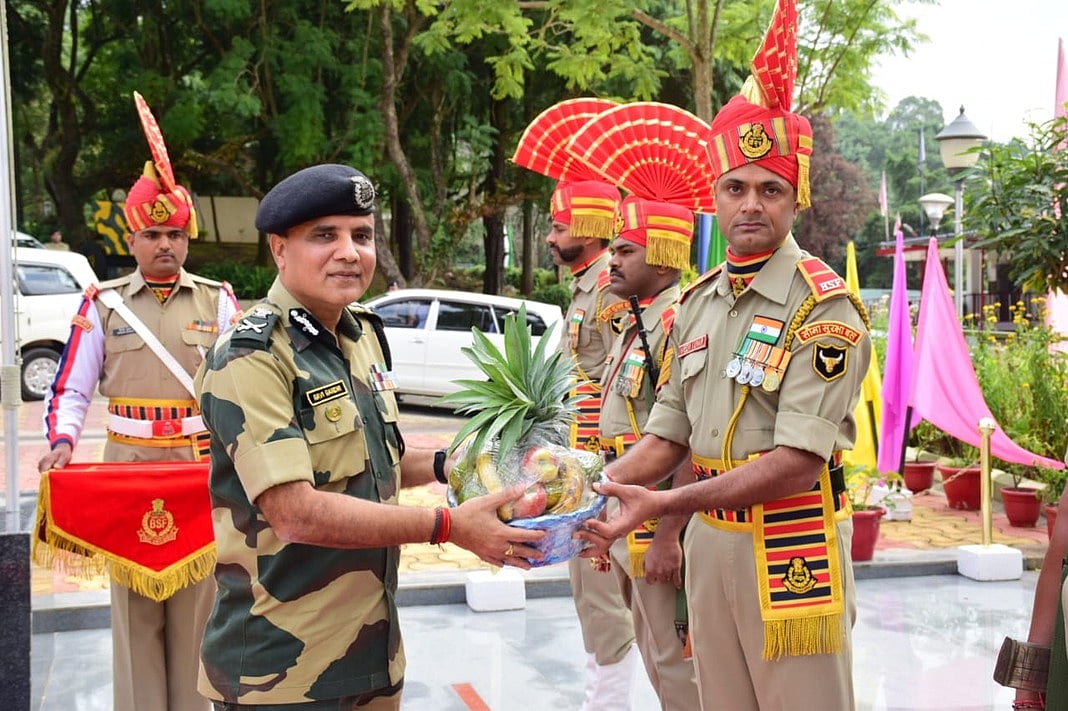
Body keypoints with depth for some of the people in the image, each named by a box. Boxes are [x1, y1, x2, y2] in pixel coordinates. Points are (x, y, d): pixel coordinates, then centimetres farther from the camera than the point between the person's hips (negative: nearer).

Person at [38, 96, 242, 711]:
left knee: (197, 601, 6)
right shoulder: (102, 305, 5)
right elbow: (73, 389, 5)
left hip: (204, 468, 0)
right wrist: (62, 442, -12)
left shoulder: (218, 302, 5)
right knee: (134, 606, 5)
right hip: (129, 465, 0)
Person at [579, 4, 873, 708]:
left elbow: (797, 462, -21)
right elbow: (668, 435, 9)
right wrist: (591, 489, -8)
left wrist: (664, 504, -28)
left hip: (794, 547, -6)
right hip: (710, 539, 6)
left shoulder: (823, 305, -13)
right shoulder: (696, 303, 9)